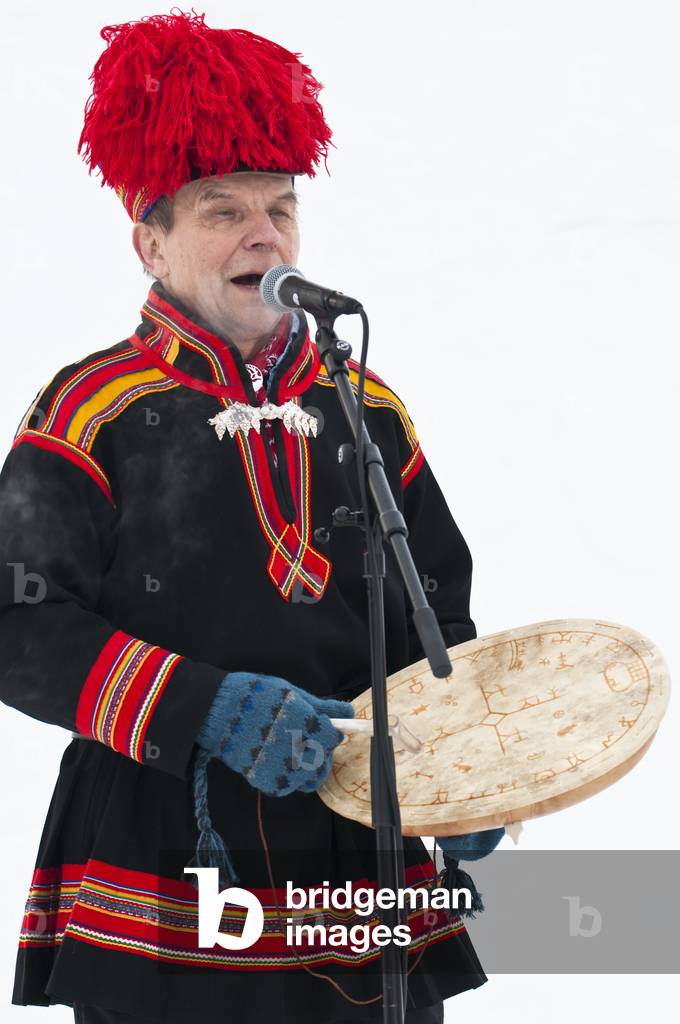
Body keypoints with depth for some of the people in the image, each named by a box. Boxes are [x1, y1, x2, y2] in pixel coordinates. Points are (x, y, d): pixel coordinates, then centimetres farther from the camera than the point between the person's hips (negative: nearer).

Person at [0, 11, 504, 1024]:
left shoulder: (369, 410, 12)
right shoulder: (94, 411, -3)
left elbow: (442, 616, 19)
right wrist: (211, 711, -19)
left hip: (363, 864, 4)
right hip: (162, 877, -4)